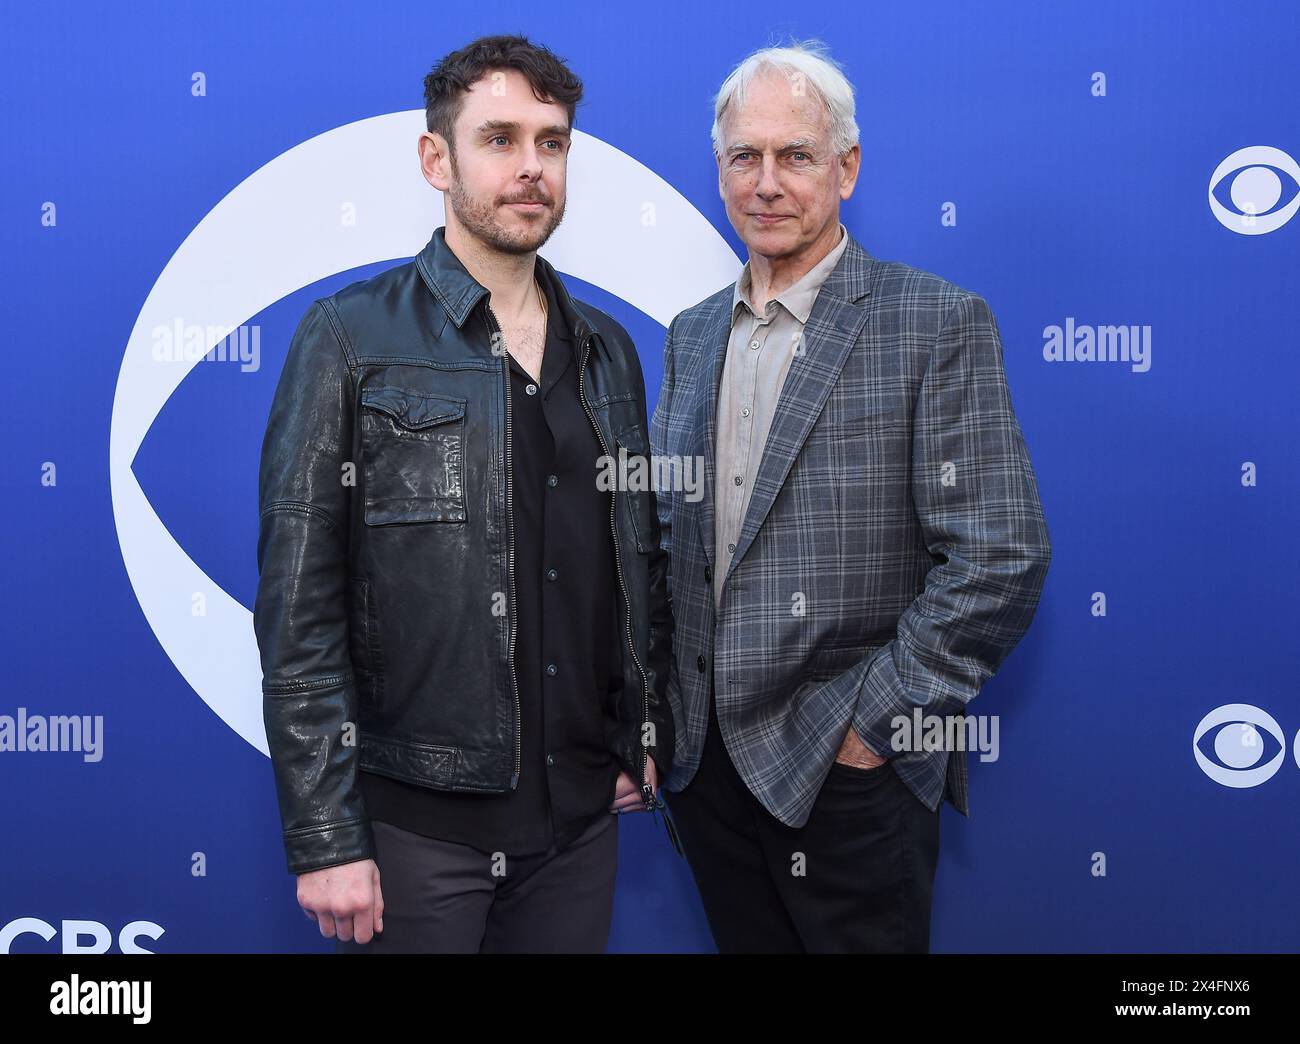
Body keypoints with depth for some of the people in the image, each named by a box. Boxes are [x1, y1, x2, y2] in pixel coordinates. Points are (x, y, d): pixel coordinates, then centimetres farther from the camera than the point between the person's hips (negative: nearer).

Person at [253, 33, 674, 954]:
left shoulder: (608, 350, 9)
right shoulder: (353, 338, -6)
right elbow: (298, 609, -10)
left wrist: (649, 737, 8)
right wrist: (326, 840, -12)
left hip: (582, 812, 5)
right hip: (416, 824, -4)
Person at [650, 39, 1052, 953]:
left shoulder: (938, 323, -9)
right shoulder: (691, 335, 10)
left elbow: (1001, 556, -14)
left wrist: (875, 722, -14)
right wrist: (658, 714, 6)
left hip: (848, 774, -5)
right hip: (704, 761, 5)